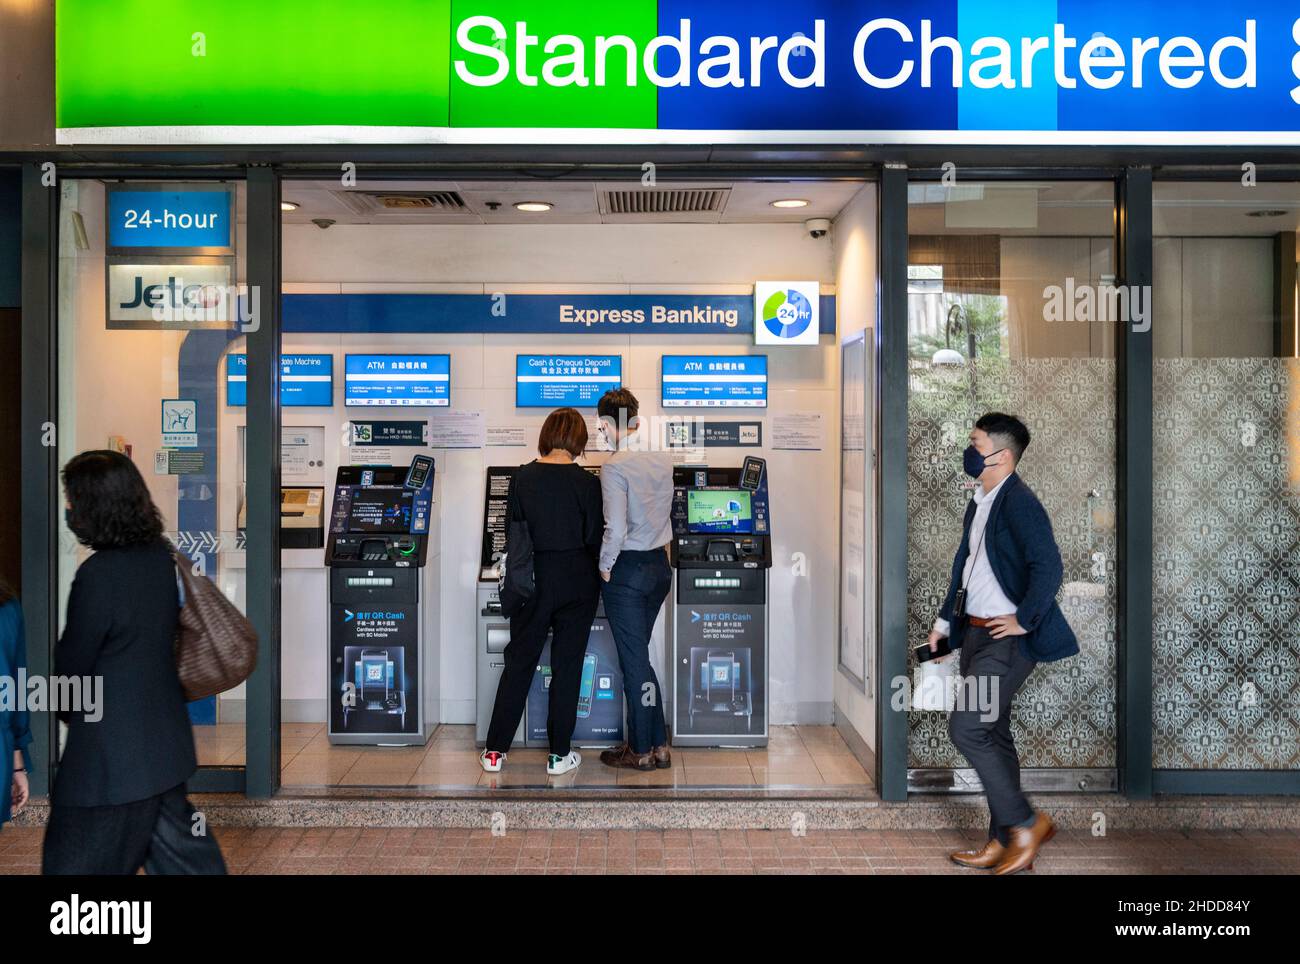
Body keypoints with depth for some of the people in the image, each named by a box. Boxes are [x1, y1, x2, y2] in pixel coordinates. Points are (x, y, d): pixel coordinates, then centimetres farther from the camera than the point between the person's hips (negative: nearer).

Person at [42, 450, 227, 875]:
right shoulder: (161, 556, 0)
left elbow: (72, 662, -12)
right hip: (164, 739, 8)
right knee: (177, 845, 20)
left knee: (79, 861, 8)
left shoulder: (99, 574, -23)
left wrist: (64, 708, 10)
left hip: (111, 751, -8)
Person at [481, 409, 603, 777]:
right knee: (567, 666, 7)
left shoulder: (523, 478, -3)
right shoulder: (586, 482, -10)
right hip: (576, 581, -2)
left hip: (534, 577, 2)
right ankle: (559, 754, 13)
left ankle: (495, 750, 14)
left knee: (519, 662, 11)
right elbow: (595, 538, -7)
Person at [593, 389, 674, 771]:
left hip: (628, 569, -7)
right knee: (637, 654, 17)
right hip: (660, 565, 7)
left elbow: (616, 528, -21)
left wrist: (605, 566, -7)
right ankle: (656, 744, 22)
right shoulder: (663, 460, 4)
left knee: (635, 660, 3)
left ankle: (643, 751, 14)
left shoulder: (614, 466, -17)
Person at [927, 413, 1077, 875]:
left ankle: (1025, 823, 5)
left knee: (966, 727, -11)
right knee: (992, 735, 13)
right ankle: (1005, 843, 23)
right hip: (976, 632, 10)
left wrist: (1024, 620, -19)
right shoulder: (980, 501, 12)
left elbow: (1048, 567, -26)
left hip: (1008, 638, -10)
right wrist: (946, 620, 22)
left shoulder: (1019, 502, -16)